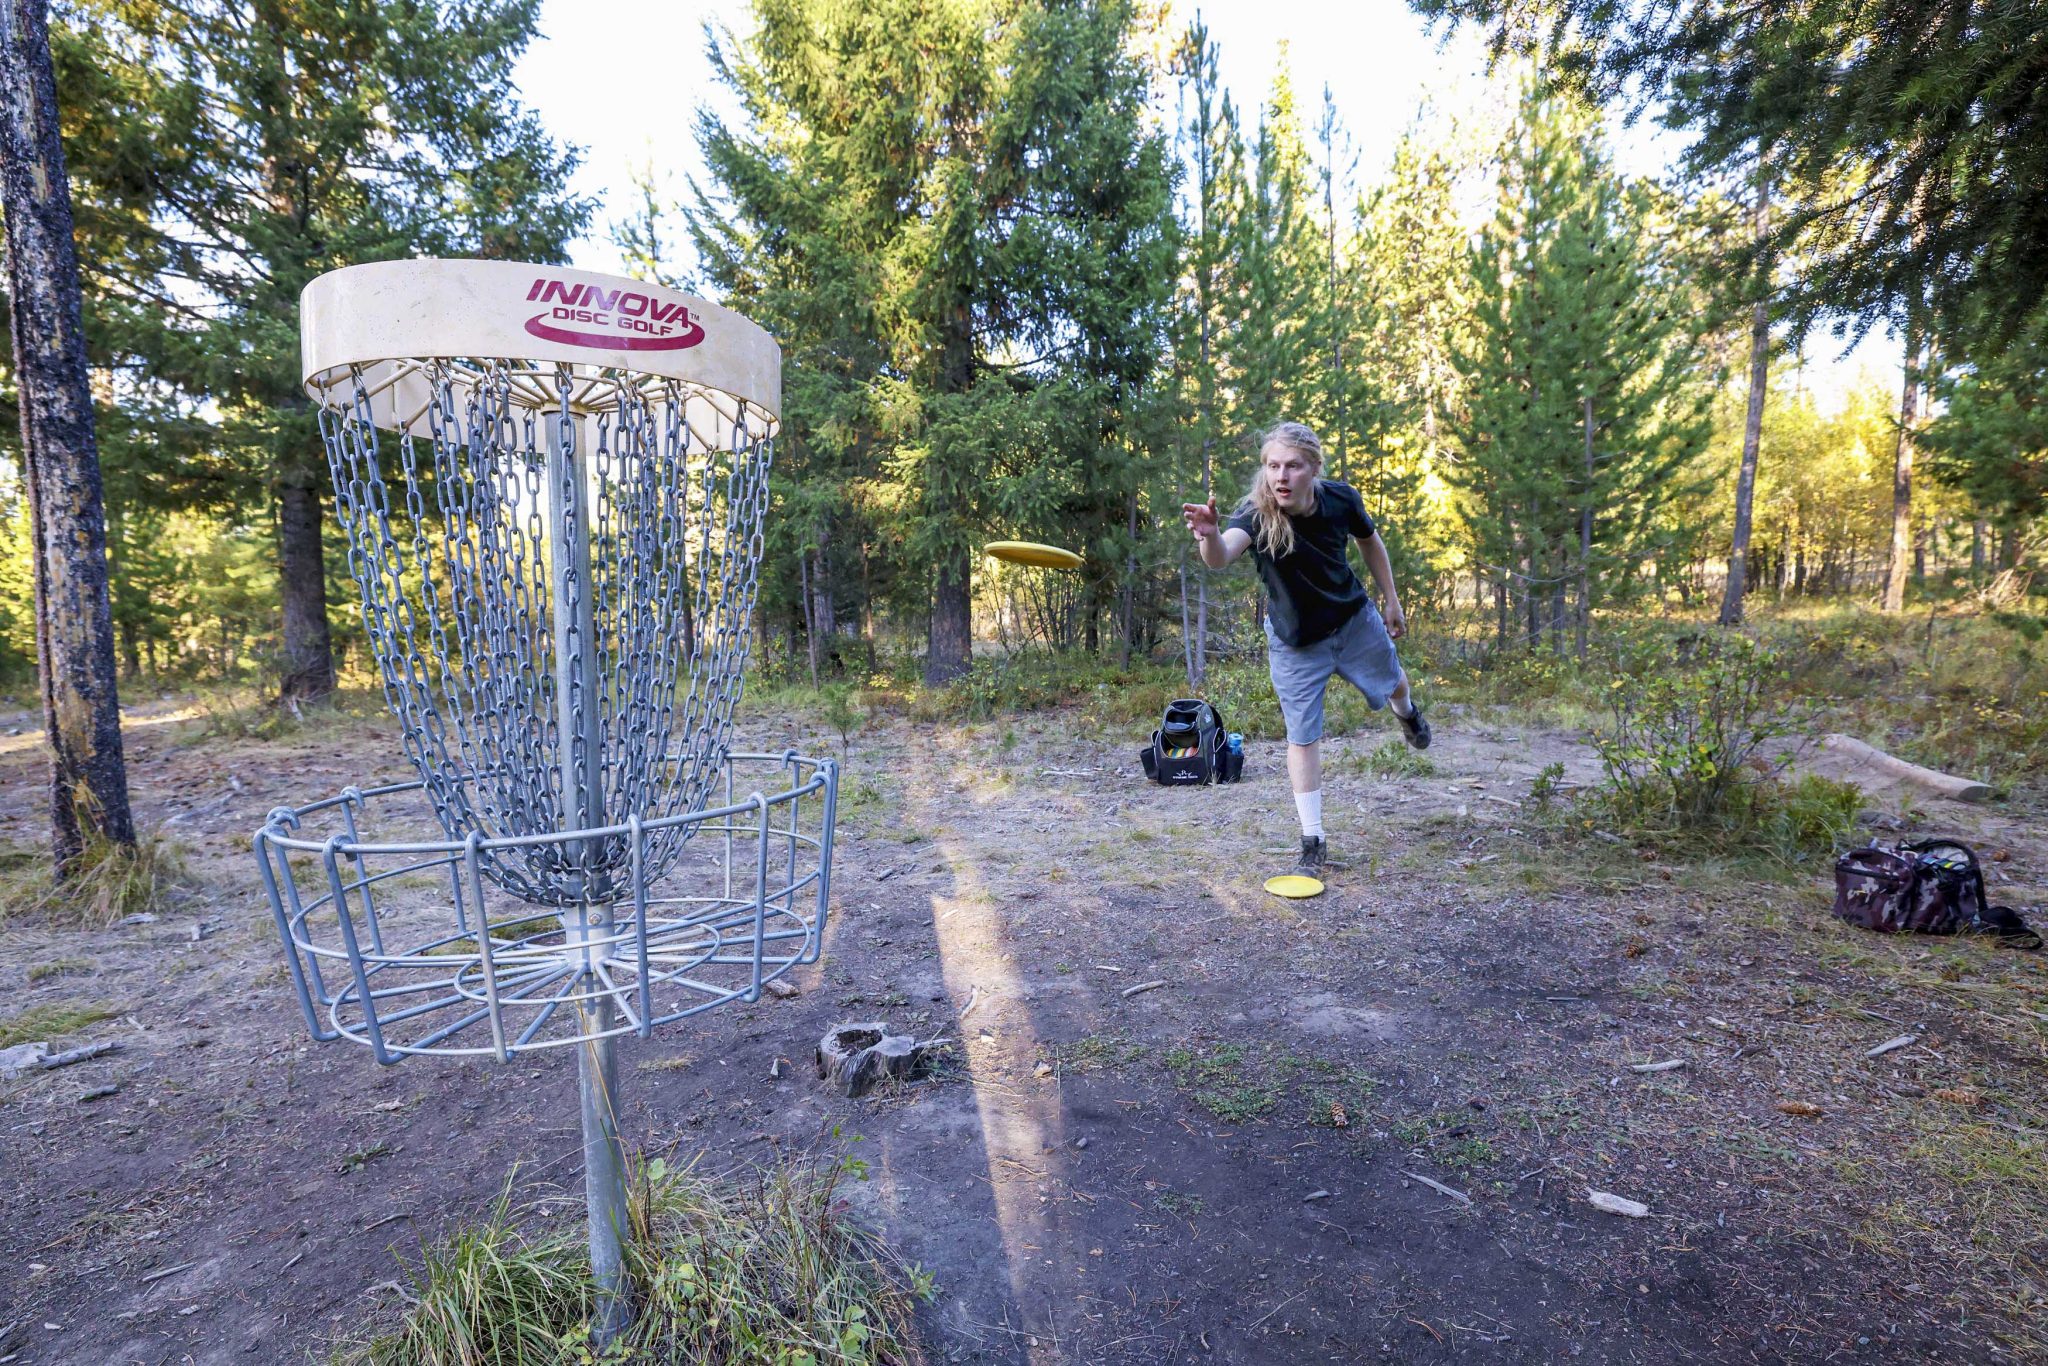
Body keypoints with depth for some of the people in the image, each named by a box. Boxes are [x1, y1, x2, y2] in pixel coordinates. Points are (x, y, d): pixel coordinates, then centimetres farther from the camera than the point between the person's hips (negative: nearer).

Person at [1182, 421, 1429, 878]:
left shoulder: (1341, 498, -21)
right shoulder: (1256, 515, -32)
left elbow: (1369, 541, 1)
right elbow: (1221, 557, -54)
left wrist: (1391, 601, 7)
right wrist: (1210, 536, -76)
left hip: (1354, 620, 3)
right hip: (1294, 642, -3)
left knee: (1392, 687, 26)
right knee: (1303, 738, 0)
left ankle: (1407, 711, 66)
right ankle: (1313, 842, 14)